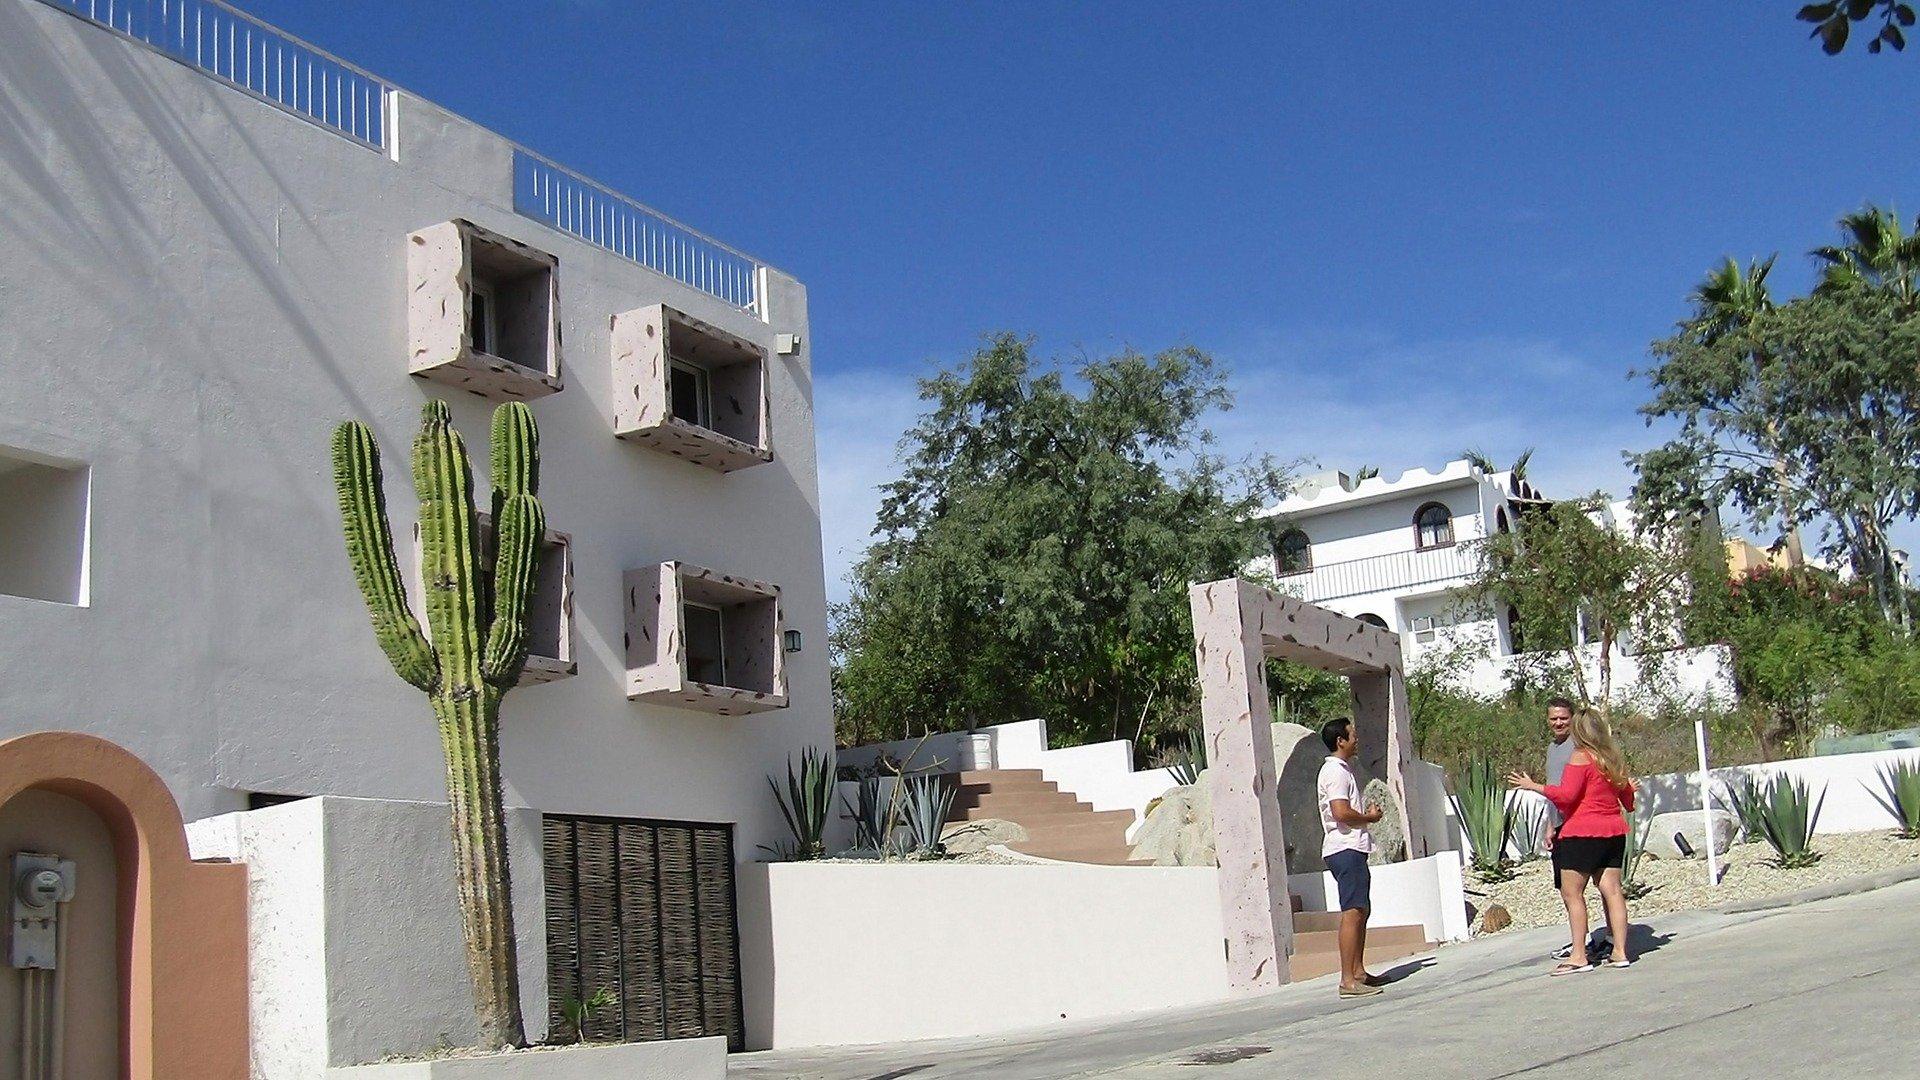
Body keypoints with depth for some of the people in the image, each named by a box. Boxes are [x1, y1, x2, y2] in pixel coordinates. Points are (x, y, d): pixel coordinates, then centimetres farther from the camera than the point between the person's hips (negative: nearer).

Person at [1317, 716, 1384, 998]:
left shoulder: (1342, 769, 21)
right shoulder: (1335, 771, -13)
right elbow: (1341, 813, -23)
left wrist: (1366, 816, 10)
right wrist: (1371, 817, -8)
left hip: (1352, 849, 11)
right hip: (1345, 849, -11)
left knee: (1362, 910, 15)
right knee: (1352, 912, -13)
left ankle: (1359, 972, 22)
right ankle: (1348, 981, -15)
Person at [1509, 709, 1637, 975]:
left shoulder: (1580, 757, -9)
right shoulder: (1614, 758, 13)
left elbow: (1566, 794, -19)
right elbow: (1628, 800, 22)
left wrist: (1533, 786, -11)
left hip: (1582, 833, -8)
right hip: (1614, 833, 8)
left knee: (1571, 893, -5)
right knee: (1611, 890, 6)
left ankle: (1578, 956, -10)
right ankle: (1620, 952, 3)